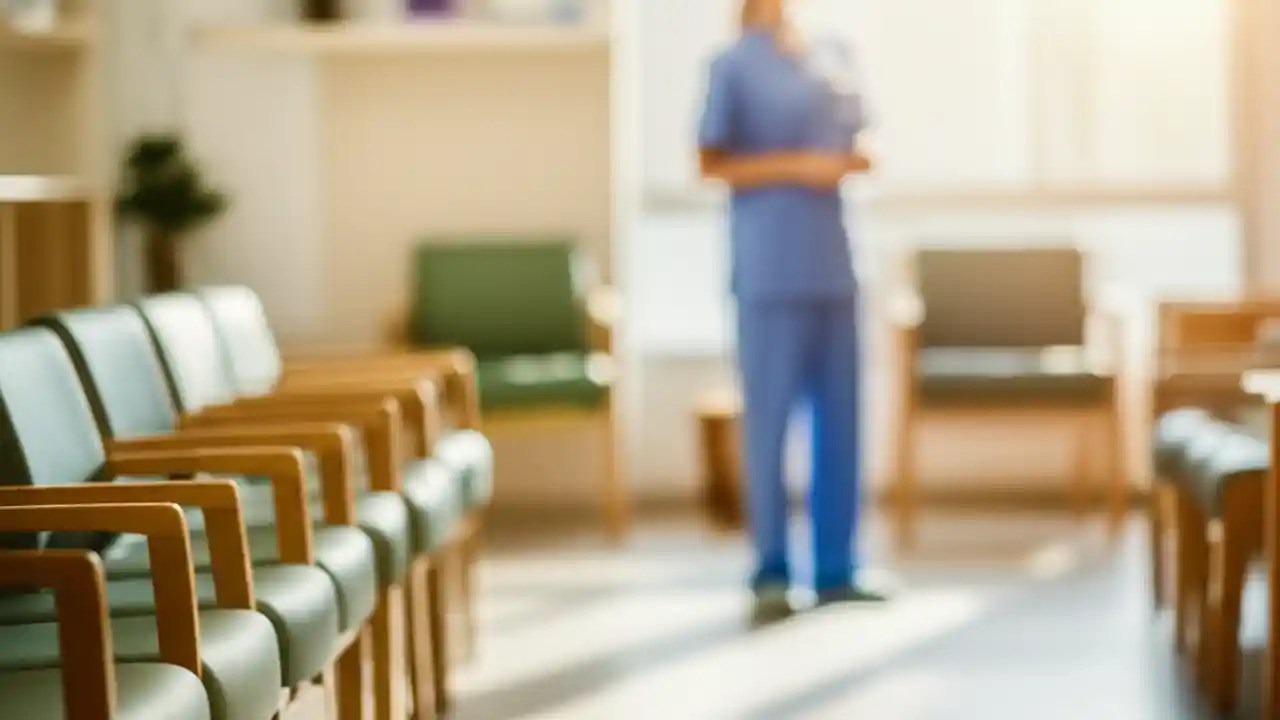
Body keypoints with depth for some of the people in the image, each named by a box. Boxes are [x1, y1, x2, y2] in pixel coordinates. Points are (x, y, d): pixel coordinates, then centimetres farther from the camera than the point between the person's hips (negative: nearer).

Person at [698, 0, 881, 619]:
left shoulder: (830, 56, 12)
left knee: (839, 416, 8)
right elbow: (711, 164, -7)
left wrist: (854, 162, -3)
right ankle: (770, 573, 7)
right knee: (770, 415, -1)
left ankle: (835, 570, 15)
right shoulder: (736, 64, -6)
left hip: (832, 264, 6)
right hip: (772, 270, -6)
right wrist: (797, 168, -16)